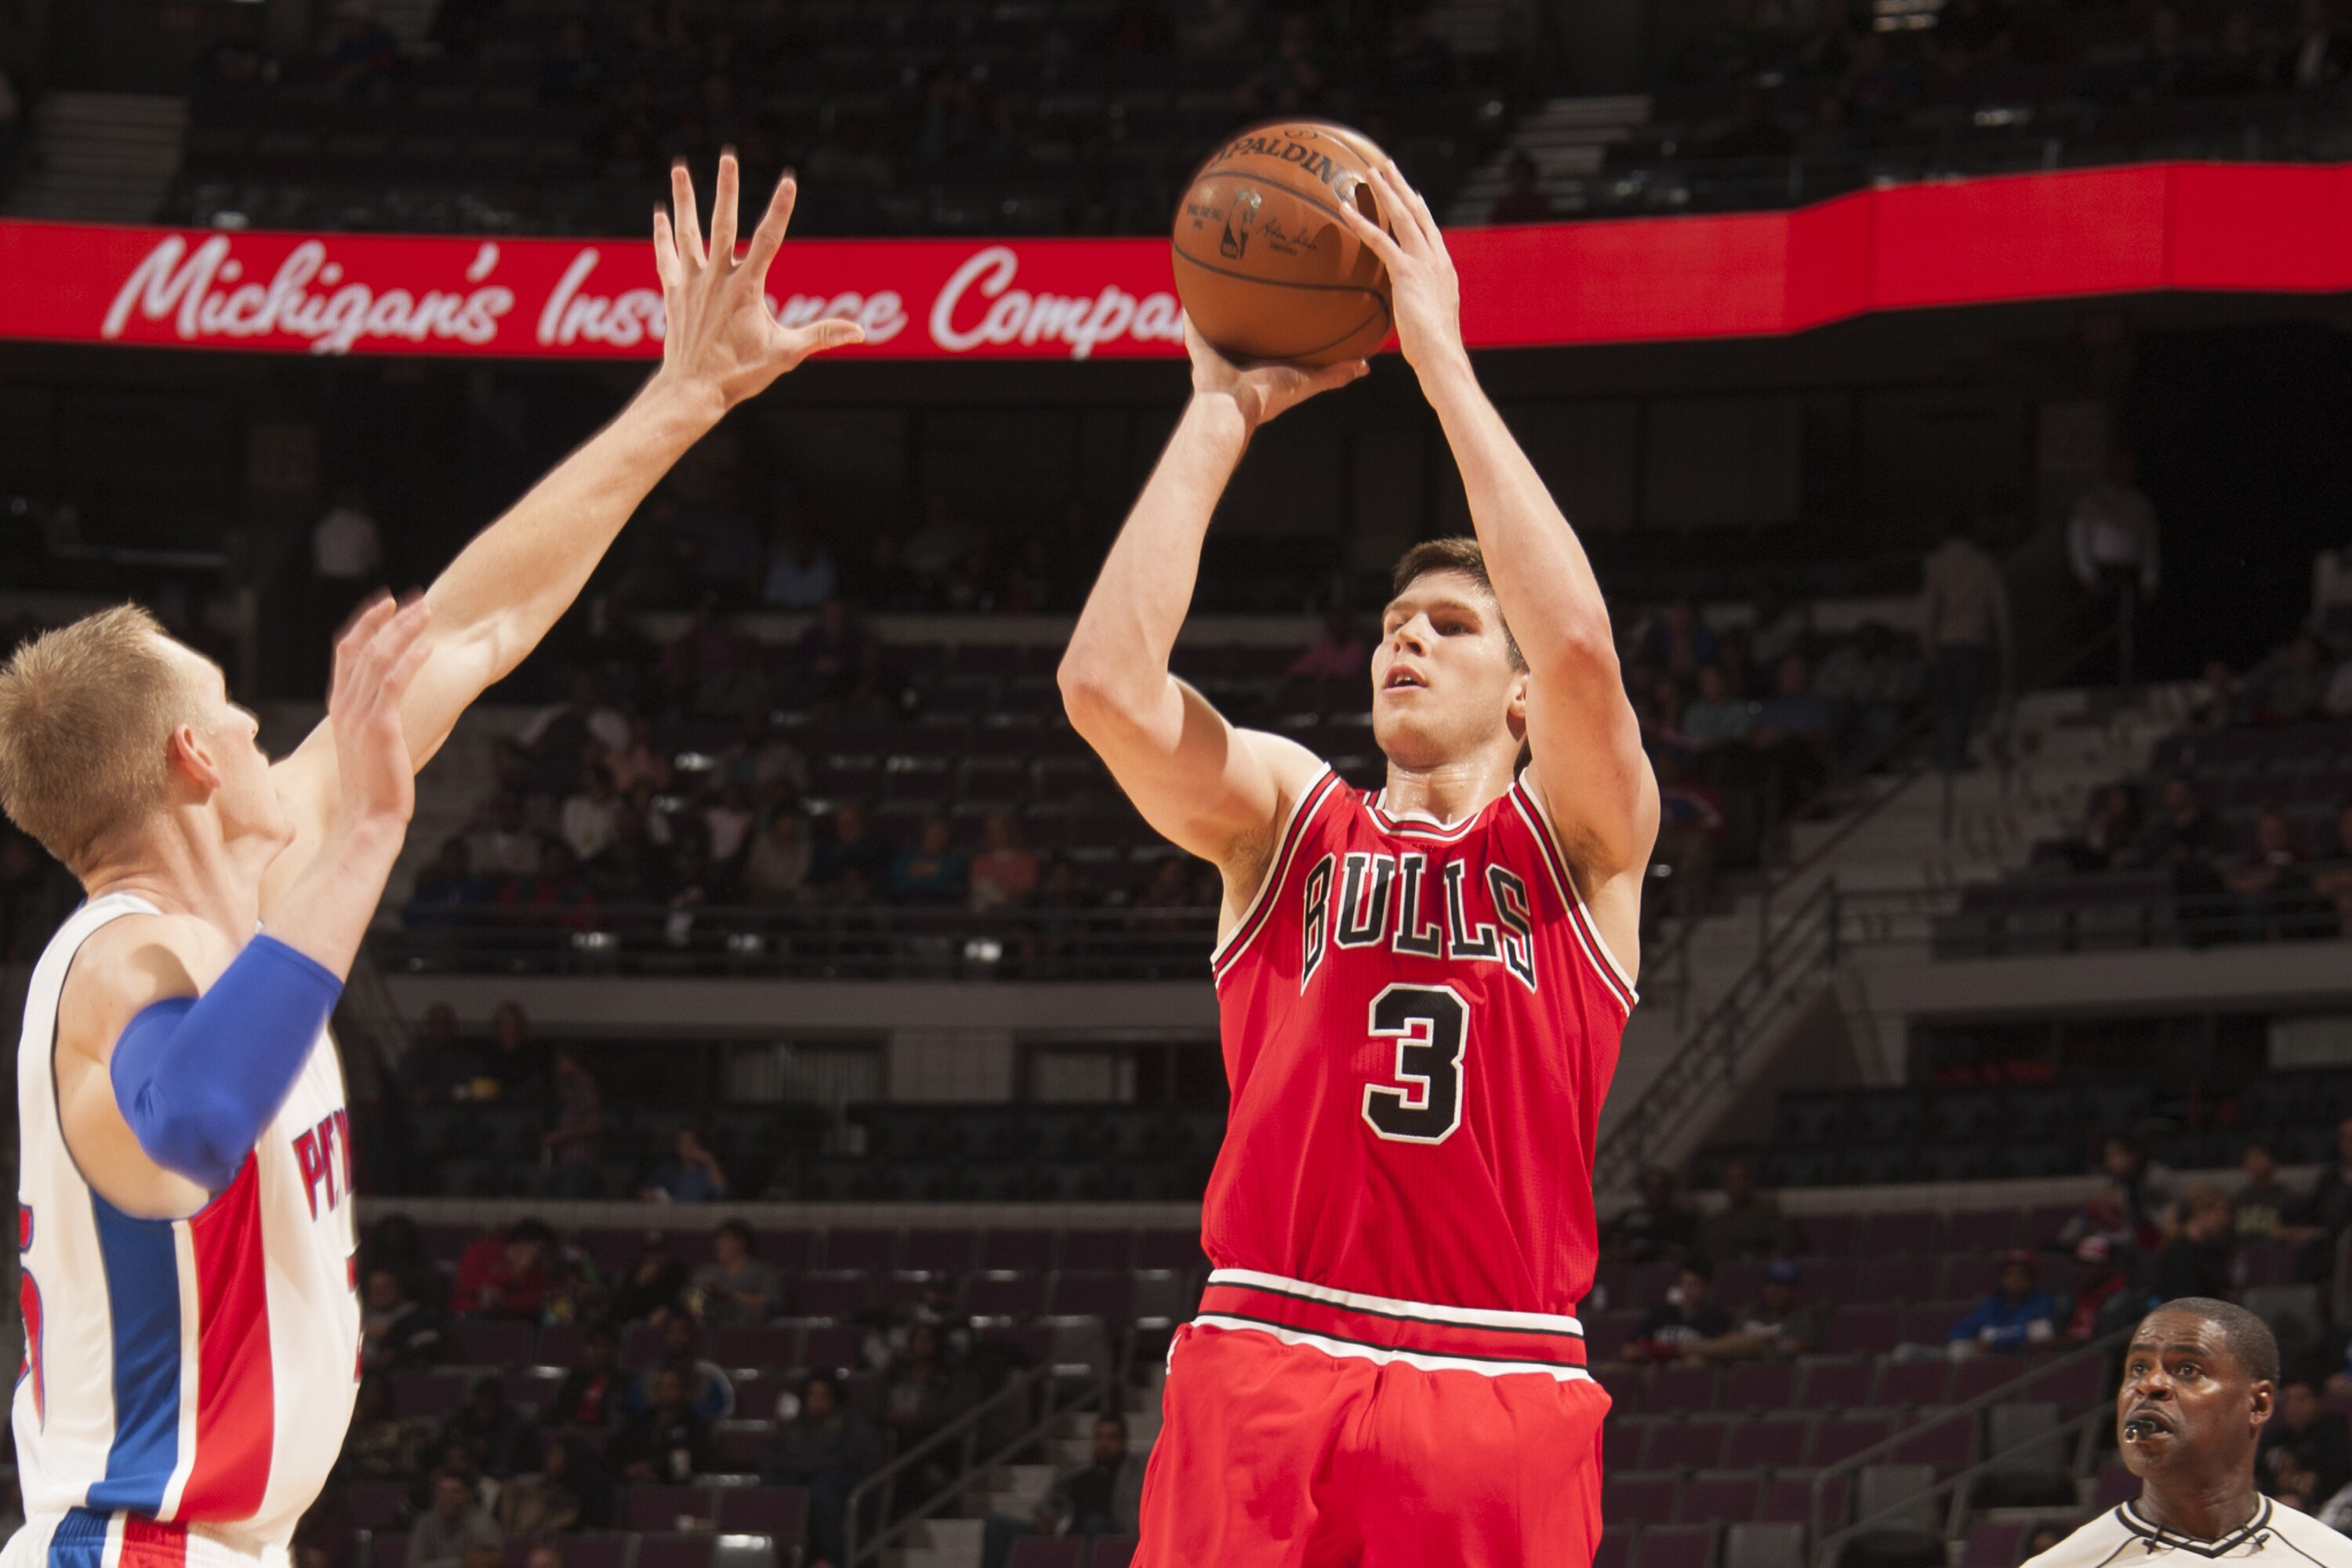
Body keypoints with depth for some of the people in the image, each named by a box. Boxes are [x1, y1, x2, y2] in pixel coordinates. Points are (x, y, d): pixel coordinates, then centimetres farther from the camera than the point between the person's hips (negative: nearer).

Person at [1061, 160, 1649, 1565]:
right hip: (1262, 1367, 1)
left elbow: (1581, 650, -12)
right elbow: (1107, 682, -4)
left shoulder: (1580, 840, 9)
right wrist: (1221, 418, -1)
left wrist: (1444, 364, -9)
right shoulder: (1285, 813, 14)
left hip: (1497, 1393, -1)